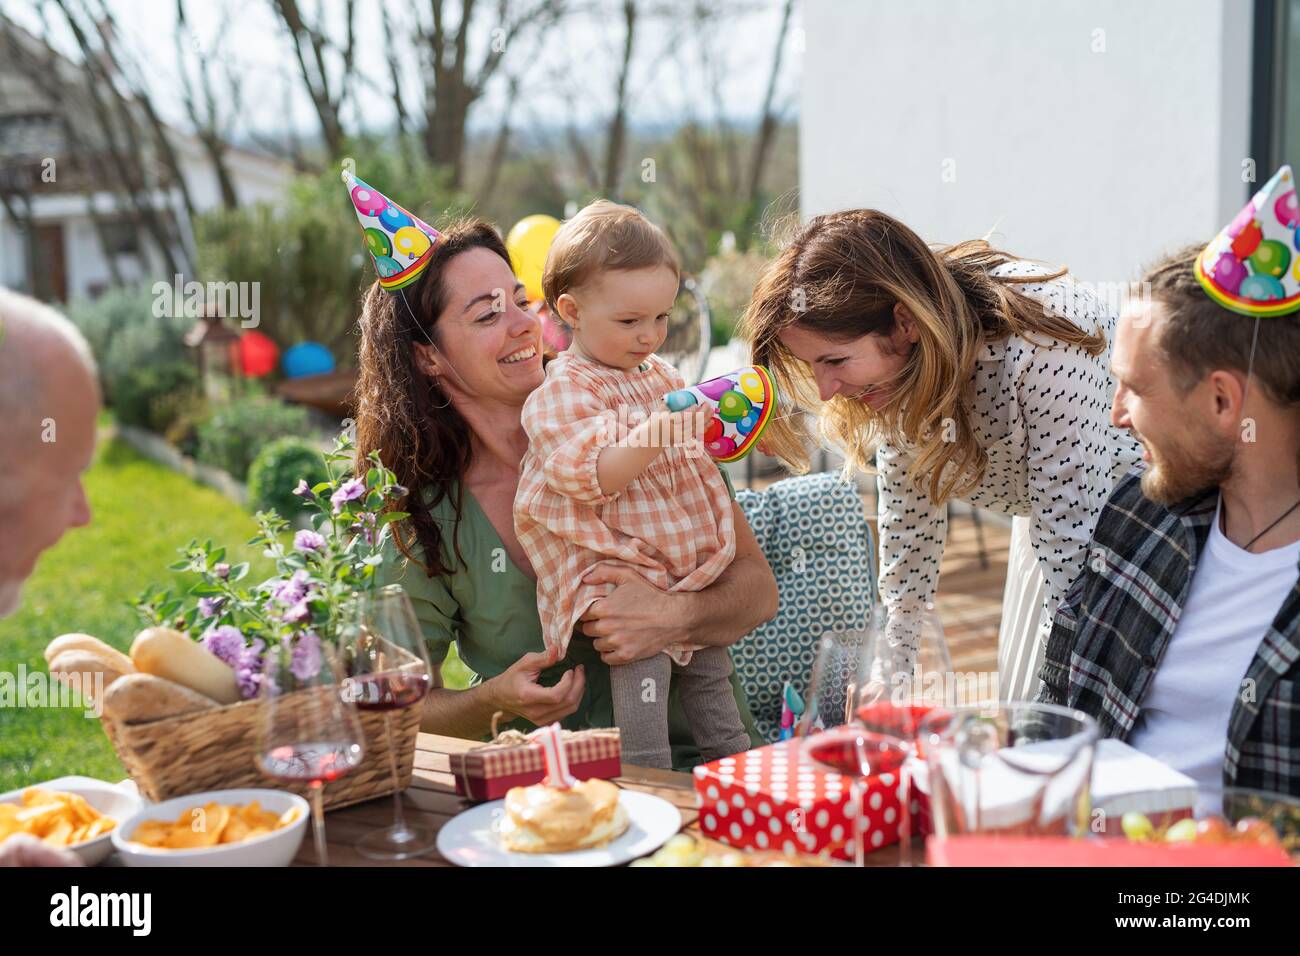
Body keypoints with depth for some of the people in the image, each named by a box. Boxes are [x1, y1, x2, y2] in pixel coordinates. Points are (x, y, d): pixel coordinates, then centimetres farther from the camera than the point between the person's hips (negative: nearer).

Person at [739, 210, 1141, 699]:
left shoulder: (1042, 348, -38)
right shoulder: (899, 363, -18)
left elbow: (1070, 532, -33)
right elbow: (909, 503, -5)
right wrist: (891, 663, -5)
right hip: (1049, 511, 6)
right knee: (1022, 708, 10)